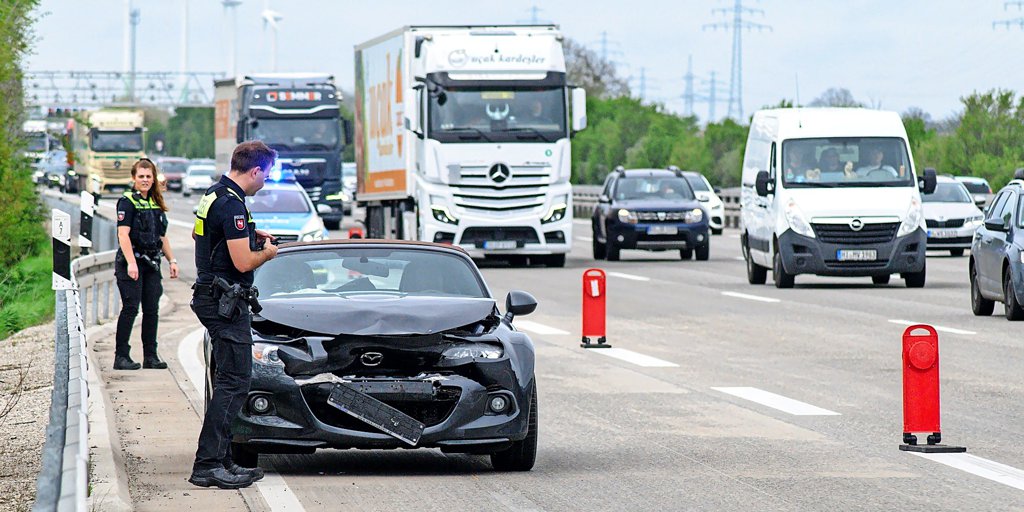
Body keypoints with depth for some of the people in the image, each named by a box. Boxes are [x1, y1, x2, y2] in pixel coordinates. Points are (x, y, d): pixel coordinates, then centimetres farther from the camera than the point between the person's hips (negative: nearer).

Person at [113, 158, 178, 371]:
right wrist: (131, 263, -23)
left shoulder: (156, 203, 15)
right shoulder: (127, 202, -7)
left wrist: (171, 260, 16)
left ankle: (150, 356, 12)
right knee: (130, 308, -8)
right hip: (131, 261, -7)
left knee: (151, 310, 6)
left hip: (151, 263, 7)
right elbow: (123, 234, -15)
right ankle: (121, 356, -5)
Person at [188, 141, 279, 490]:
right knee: (234, 382, -11)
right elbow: (244, 263, -24)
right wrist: (267, 252, -2)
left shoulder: (213, 195, 13)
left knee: (231, 381, 13)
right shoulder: (232, 205, -19)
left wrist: (249, 235, 26)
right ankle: (208, 464, -13)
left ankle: (221, 460, 14)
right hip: (226, 302, -11)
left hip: (211, 298, 11)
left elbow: (197, 234, 33)